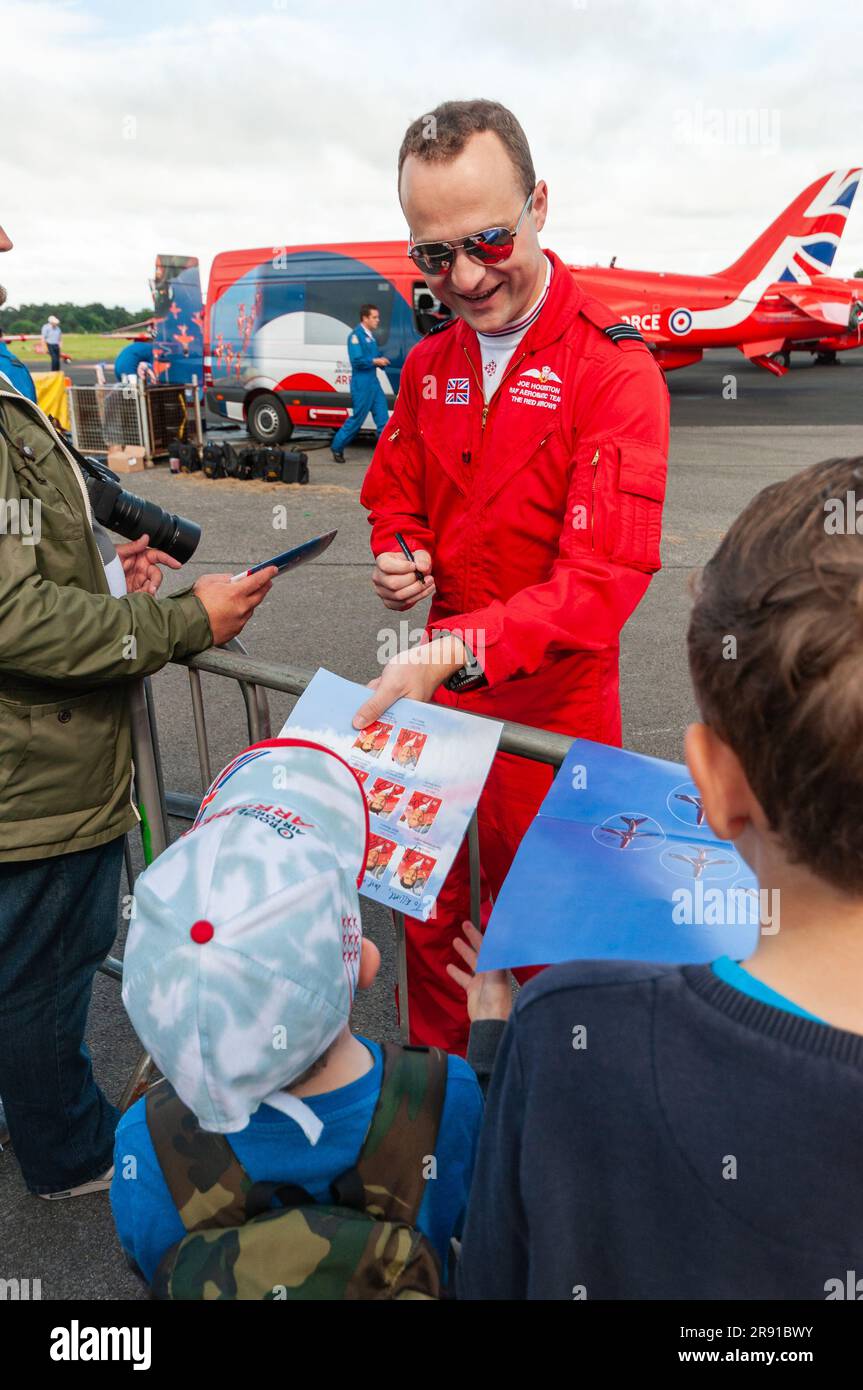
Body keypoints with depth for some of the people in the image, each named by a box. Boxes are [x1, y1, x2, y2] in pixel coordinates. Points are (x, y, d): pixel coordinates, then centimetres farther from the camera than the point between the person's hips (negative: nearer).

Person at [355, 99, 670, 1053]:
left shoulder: (614, 370, -15)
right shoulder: (428, 365, 5)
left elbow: (604, 577, -24)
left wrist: (456, 649, -36)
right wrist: (398, 556, -6)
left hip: (551, 704, -5)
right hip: (435, 689, 6)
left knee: (533, 937, 13)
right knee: (427, 909, 20)